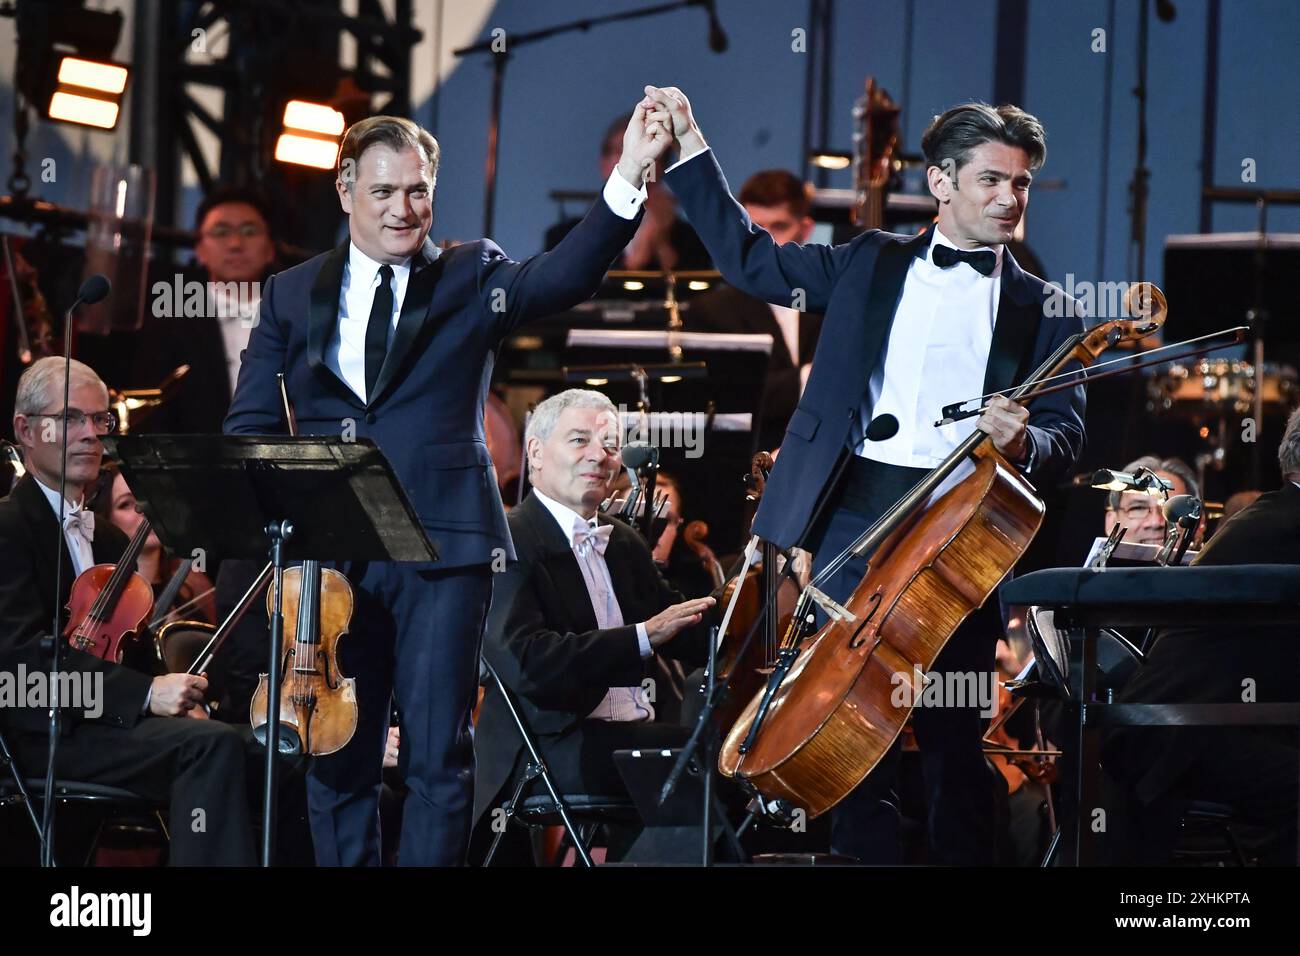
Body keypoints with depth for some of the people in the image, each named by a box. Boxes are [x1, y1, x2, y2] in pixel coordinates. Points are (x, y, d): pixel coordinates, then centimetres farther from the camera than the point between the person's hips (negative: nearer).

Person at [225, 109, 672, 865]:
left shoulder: (470, 278, 5)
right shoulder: (292, 296, 11)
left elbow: (565, 276, -13)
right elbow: (250, 428, 11)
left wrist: (629, 178, -28)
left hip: (442, 550, -2)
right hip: (330, 558, 2)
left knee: (440, 756, -3)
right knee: (337, 759, 7)